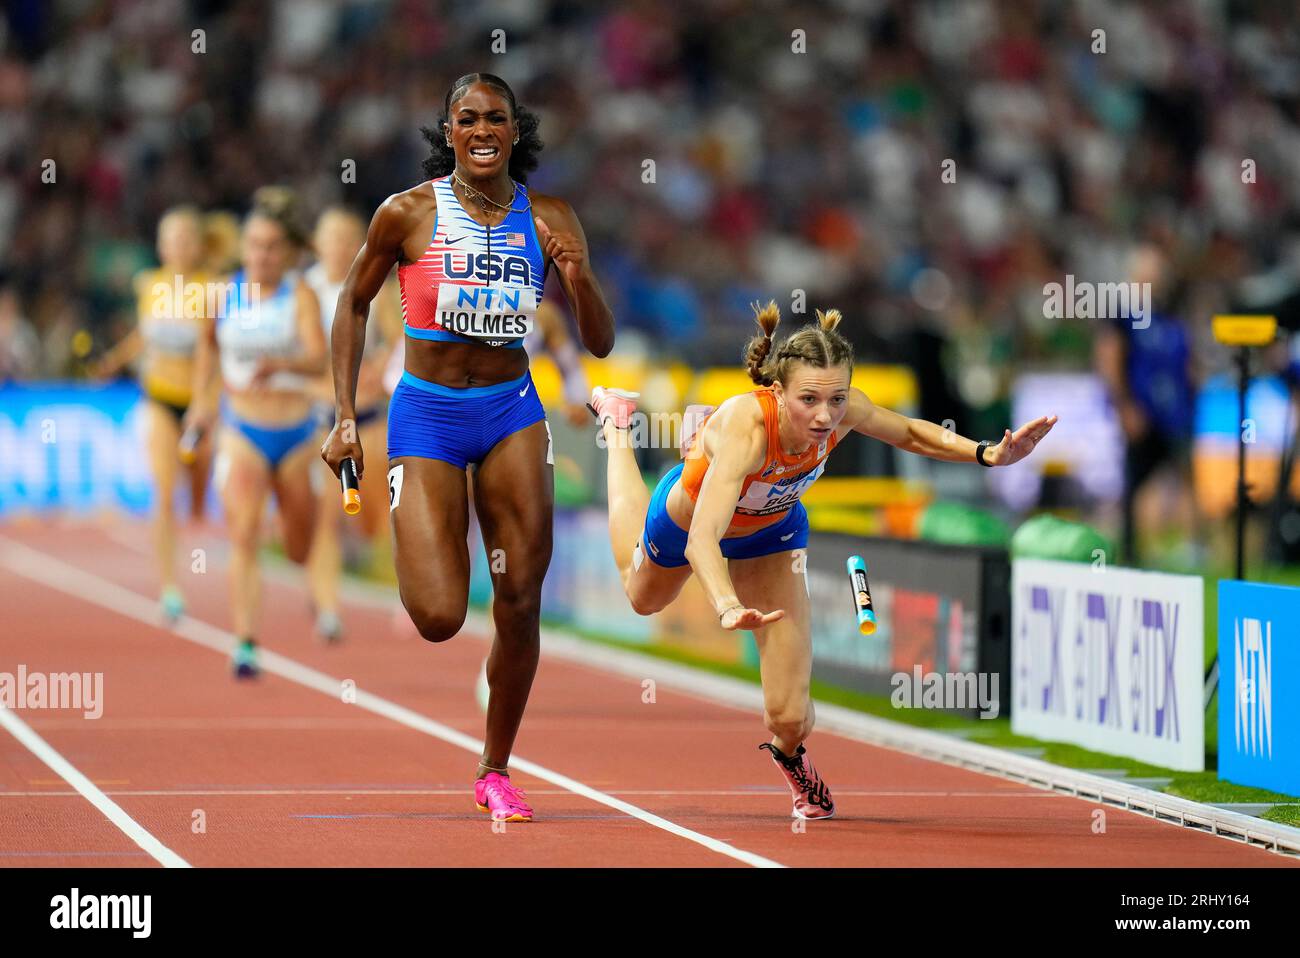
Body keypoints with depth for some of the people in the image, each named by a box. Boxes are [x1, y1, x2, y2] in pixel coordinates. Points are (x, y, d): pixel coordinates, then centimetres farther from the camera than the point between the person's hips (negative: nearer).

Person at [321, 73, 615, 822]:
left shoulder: (549, 220, 0)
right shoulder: (408, 214, -7)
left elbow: (600, 344, 1)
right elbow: (354, 304, 7)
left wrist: (579, 280, -19)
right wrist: (345, 417, 2)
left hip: (513, 410, 2)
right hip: (427, 413, -2)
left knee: (521, 601, -2)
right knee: (439, 618, -13)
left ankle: (495, 772, 15)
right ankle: (418, 548, 26)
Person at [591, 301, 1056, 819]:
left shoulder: (844, 410, -35)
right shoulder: (744, 427, -50)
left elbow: (910, 432, -12)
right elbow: (701, 540, -58)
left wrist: (988, 454, -28)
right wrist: (728, 609, -77)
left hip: (771, 529, 2)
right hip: (686, 518, -2)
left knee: (790, 713, -7)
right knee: (643, 597, 36)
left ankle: (787, 750, 34)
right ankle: (617, 420, 55)